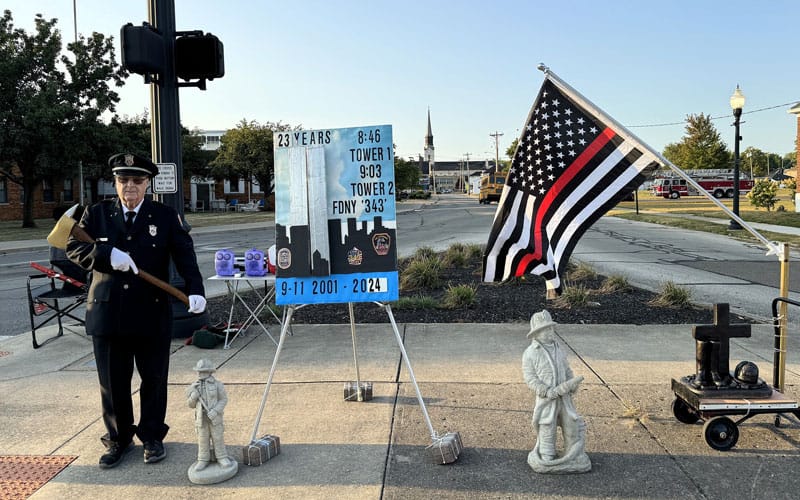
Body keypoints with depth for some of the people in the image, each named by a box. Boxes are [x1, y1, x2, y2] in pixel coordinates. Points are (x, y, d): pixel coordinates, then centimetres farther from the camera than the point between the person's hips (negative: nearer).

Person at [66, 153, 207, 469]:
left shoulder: (166, 217, 1)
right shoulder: (96, 214, 6)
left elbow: (185, 256, -9)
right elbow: (73, 247, 0)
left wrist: (195, 290, -25)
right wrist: (107, 254, -20)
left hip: (152, 315, -1)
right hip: (107, 313, 1)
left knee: (154, 380, 10)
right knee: (113, 383, 11)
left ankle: (152, 437, 29)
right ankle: (118, 438, 30)